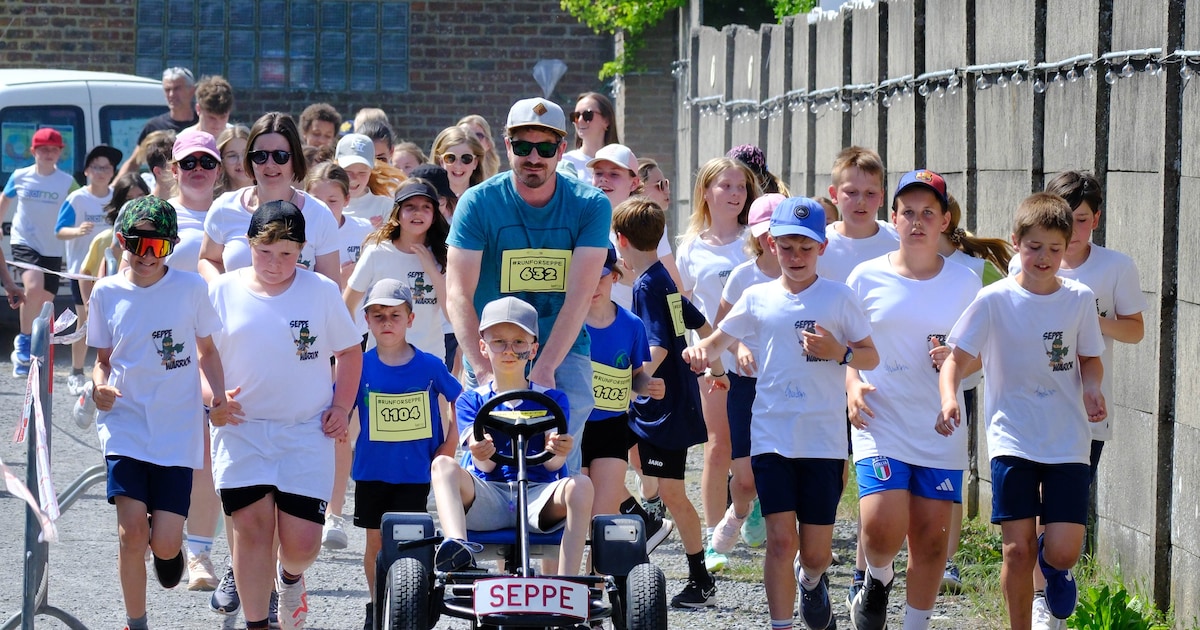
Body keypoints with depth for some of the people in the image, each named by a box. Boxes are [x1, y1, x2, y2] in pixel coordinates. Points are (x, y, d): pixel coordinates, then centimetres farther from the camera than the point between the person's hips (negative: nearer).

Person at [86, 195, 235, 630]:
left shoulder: (190, 288, -2)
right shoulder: (107, 293, 2)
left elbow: (207, 350, 12)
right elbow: (103, 359, 13)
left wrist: (218, 398, -5)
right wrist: (100, 387, -9)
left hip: (177, 431, -1)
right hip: (125, 425, 1)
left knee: (165, 543, -6)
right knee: (132, 530, -14)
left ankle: (167, 547, 33)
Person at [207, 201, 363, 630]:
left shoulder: (321, 291, 3)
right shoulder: (223, 291, 3)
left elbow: (350, 353, 13)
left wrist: (341, 408, 2)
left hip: (307, 433, 0)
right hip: (241, 430, 0)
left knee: (302, 541, -6)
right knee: (252, 525, -10)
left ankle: (290, 577, 31)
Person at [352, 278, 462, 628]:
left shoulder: (429, 366, -5)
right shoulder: (361, 367, -4)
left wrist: (449, 446, 1)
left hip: (415, 472, -1)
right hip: (372, 471, 2)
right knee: (376, 541, 11)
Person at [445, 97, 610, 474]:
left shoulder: (589, 206, -4)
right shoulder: (479, 203, -5)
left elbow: (579, 296, -12)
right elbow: (458, 295, -11)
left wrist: (543, 369, -23)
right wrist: (484, 369, -25)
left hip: (563, 351, 0)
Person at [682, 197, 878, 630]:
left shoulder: (838, 298, 2)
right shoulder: (758, 299, 7)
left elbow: (872, 358, 3)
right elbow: (720, 340, 17)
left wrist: (840, 353, -18)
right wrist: (701, 351, -6)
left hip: (824, 439, -1)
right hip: (771, 436, 1)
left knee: (816, 552, 5)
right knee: (781, 539, -10)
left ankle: (811, 580, 40)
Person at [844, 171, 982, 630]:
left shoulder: (963, 282, 5)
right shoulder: (867, 277, 1)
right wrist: (852, 386, -8)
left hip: (940, 428, 2)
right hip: (880, 420, -2)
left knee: (931, 538, 1)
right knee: (882, 527, -18)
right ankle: (878, 580, 16)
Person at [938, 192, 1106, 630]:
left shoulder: (1079, 299, 2)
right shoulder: (995, 300, -5)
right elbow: (958, 358, -6)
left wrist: (1092, 389, -7)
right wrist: (949, 398, -26)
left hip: (1068, 441, 1)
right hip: (1012, 439, -1)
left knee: (1063, 551, -7)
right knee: (1018, 549, -4)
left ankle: (1054, 565, 30)